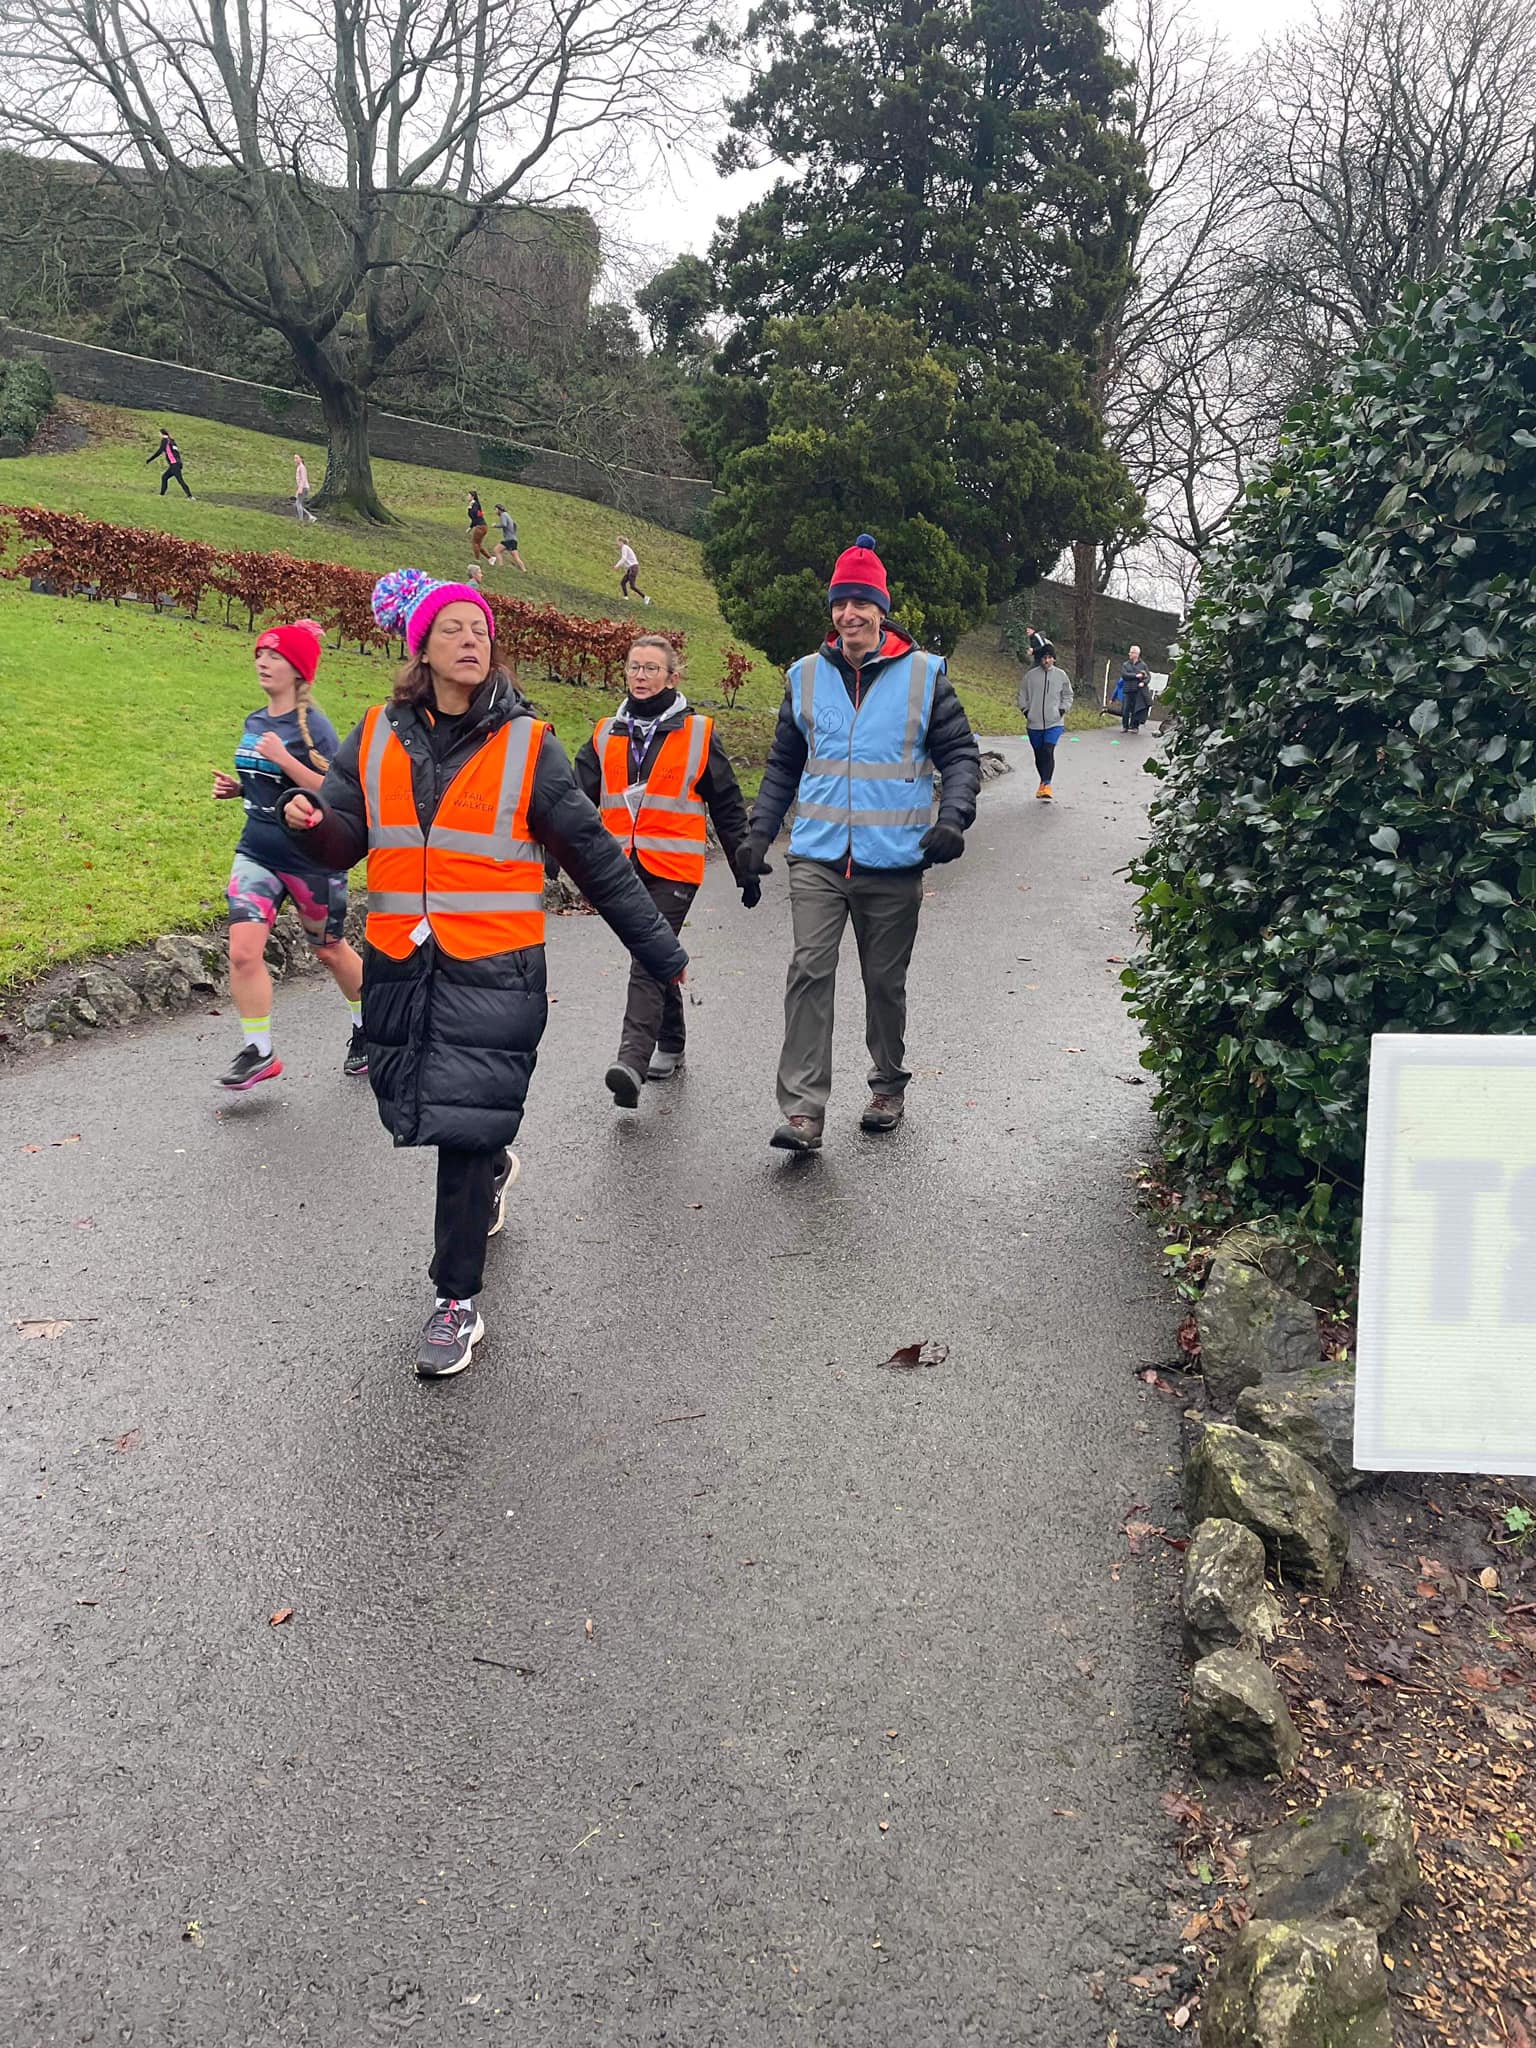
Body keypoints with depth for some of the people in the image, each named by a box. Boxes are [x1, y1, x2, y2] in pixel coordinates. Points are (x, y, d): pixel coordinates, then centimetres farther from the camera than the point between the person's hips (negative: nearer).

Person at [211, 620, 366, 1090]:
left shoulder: (312, 726, -14)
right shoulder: (254, 723, 7)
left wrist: (284, 758, -28)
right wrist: (235, 786, 3)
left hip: (312, 859, -6)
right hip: (257, 854, 6)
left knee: (329, 950, 13)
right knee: (242, 950, -10)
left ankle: (367, 1027, 38)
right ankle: (258, 1052, 2)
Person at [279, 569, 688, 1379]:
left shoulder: (527, 744, -3)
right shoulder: (377, 738, 5)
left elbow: (593, 855, 1)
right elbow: (346, 840, 6)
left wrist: (659, 948, 3)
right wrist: (311, 821, -18)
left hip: (492, 969, -3)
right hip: (398, 963, 4)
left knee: (465, 1127, -6)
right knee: (414, 1115, 14)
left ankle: (457, 1299, 10)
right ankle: (492, 1169, 49)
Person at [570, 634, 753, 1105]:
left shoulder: (698, 733, 2)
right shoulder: (606, 734, 11)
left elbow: (727, 807, 7)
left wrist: (746, 868, 9)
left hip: (674, 868, -4)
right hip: (623, 870, 4)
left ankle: (632, 1061, -24)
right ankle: (670, 1044, 30)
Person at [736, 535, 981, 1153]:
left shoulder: (924, 674, 0)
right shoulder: (808, 675, 7)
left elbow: (960, 754, 3)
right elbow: (782, 766, 16)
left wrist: (952, 817, -14)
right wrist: (759, 834, 9)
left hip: (894, 863, -1)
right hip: (818, 858, 1)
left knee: (885, 981, 11)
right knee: (809, 971, -11)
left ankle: (888, 1087, 31)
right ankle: (803, 1110, -11)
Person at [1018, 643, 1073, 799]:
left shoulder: (1061, 675, 2)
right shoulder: (1030, 675, 1)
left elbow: (1068, 695, 12)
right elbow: (1022, 695, 10)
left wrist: (1062, 710, 0)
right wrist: (1025, 710, 0)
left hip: (1055, 723, -2)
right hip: (1034, 723, 2)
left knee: (1048, 751, -18)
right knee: (1039, 754, 10)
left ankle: (1047, 784, -19)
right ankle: (1043, 782, 28)